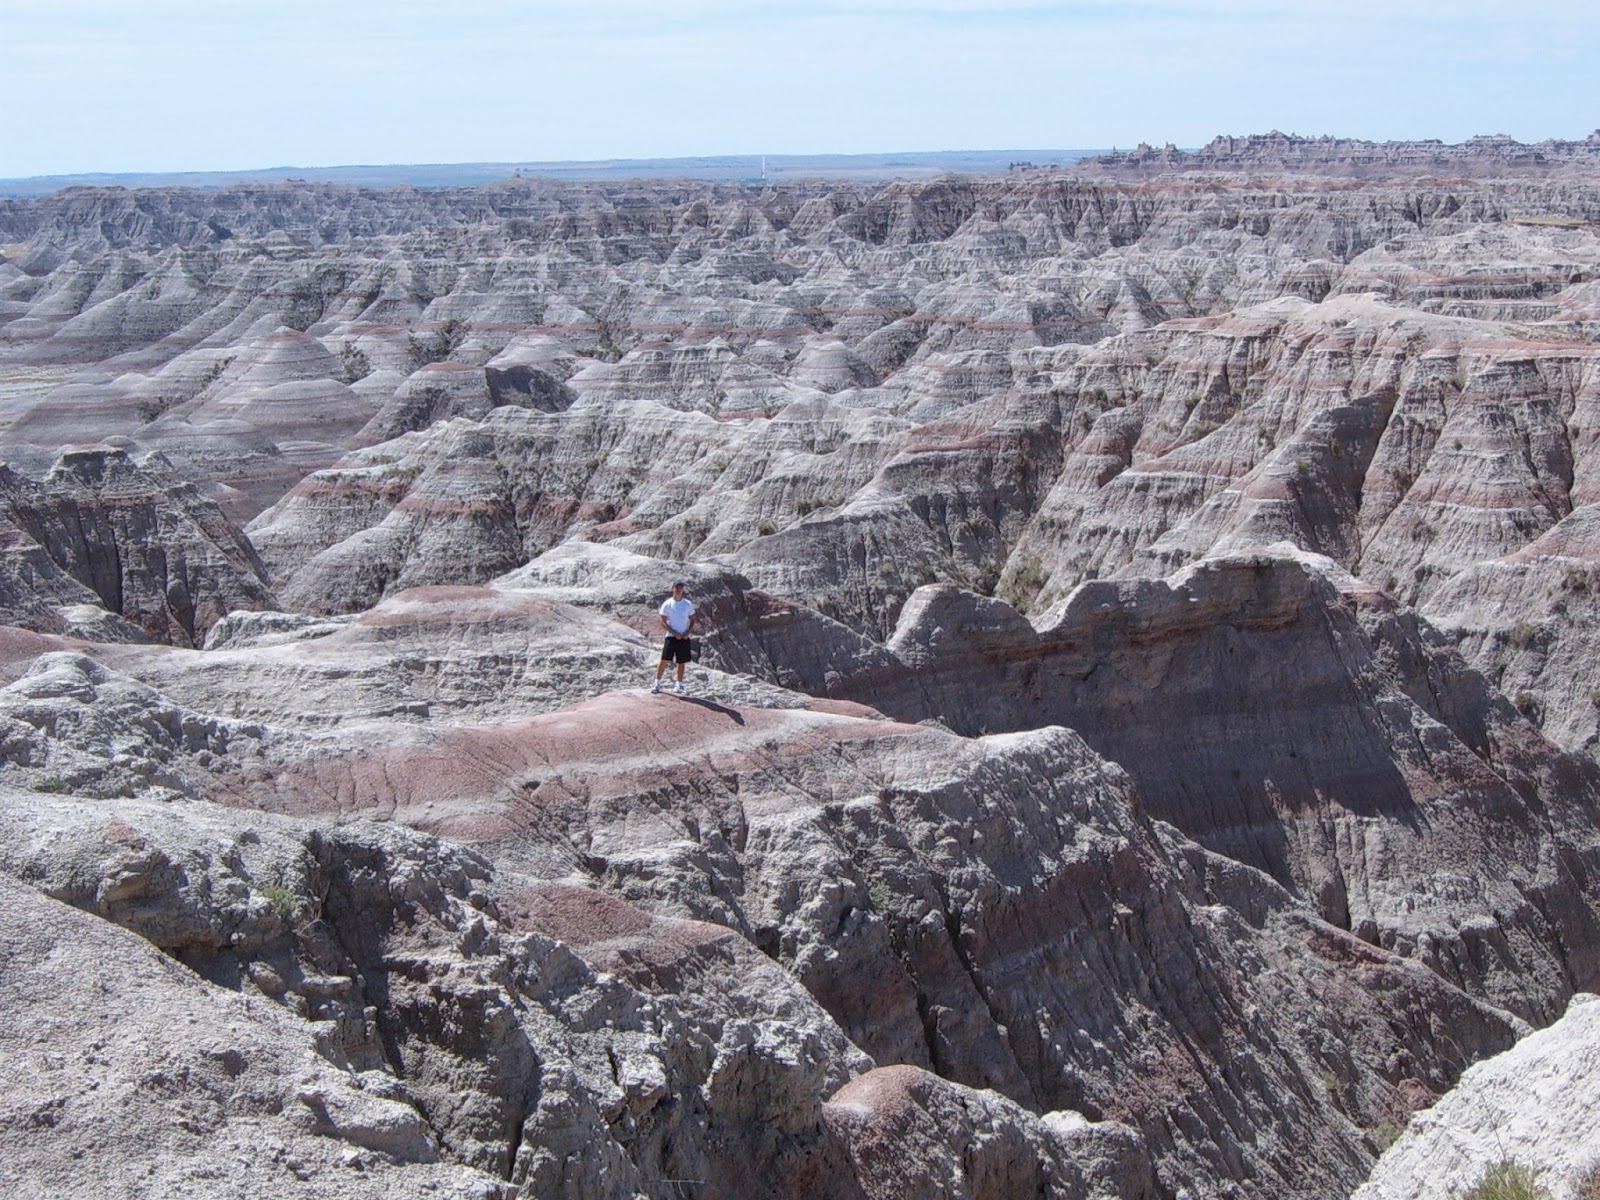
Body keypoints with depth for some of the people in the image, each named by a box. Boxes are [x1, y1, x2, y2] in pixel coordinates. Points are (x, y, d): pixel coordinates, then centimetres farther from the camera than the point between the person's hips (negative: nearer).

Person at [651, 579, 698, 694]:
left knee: (681, 662, 8)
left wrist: (688, 632, -7)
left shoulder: (688, 604, 5)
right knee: (664, 660, -11)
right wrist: (674, 633, -13)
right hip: (671, 637, -3)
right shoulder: (667, 604, -3)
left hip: (684, 638, 3)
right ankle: (657, 683, -3)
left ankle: (679, 685, 19)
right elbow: (663, 623, -4)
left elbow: (692, 620, 11)